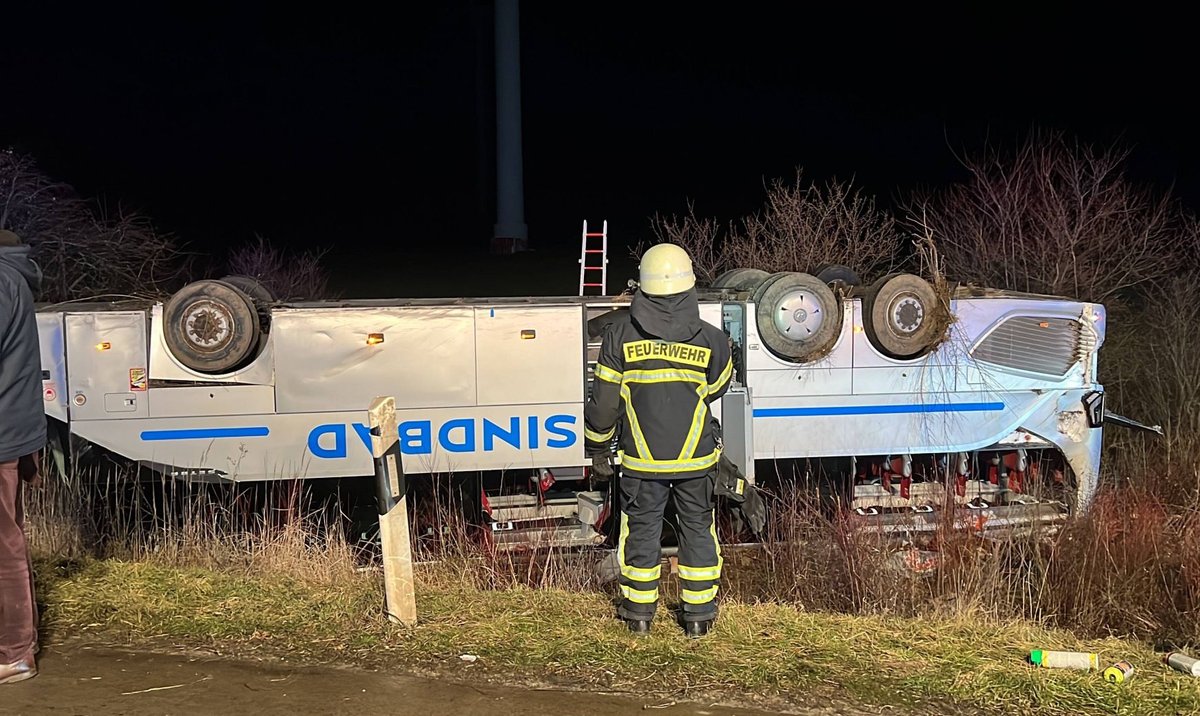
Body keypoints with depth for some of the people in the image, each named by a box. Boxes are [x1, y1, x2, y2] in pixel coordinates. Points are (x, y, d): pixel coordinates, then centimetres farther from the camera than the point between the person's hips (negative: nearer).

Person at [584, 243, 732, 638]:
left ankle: (638, 610, 26)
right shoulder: (711, 340, -11)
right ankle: (698, 613, 23)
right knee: (698, 530, 15)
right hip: (696, 458, 0)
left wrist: (598, 443, 10)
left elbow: (605, 400, -6)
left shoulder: (620, 334, -12)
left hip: (642, 460, 0)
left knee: (641, 530, 15)